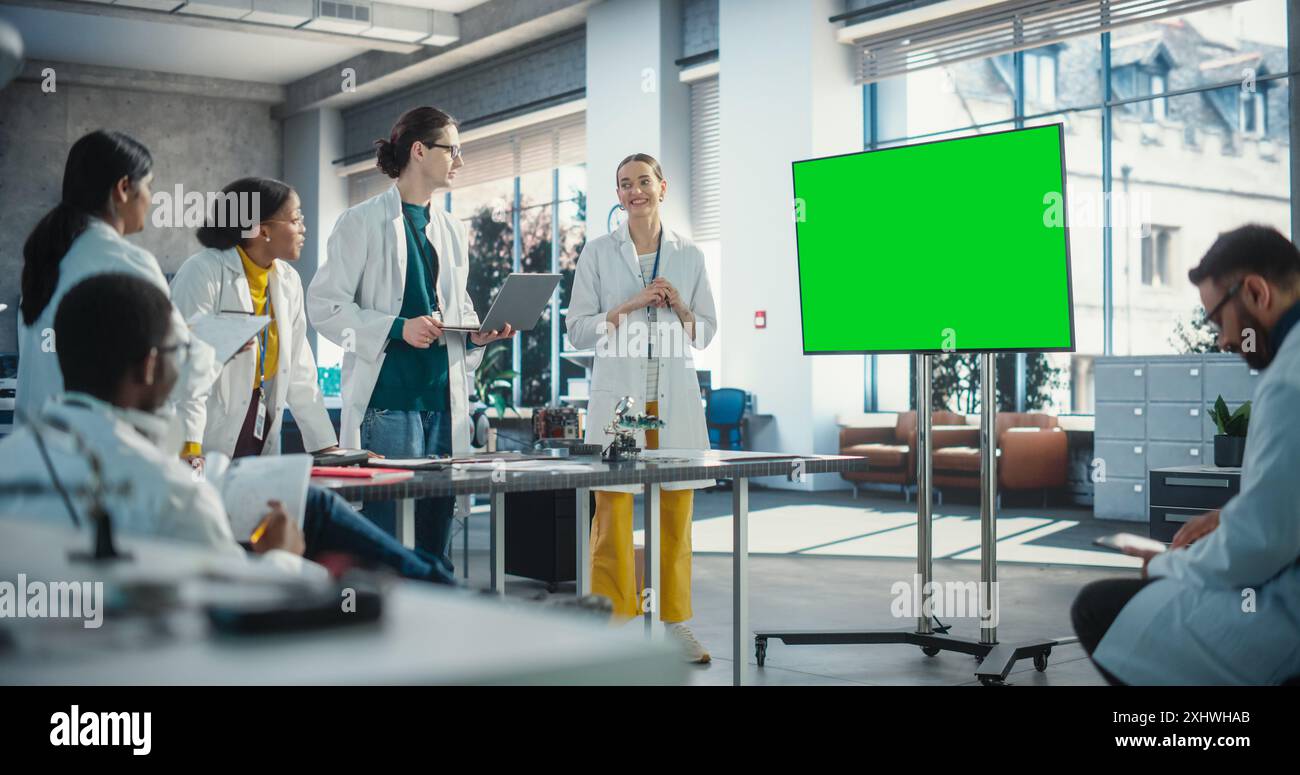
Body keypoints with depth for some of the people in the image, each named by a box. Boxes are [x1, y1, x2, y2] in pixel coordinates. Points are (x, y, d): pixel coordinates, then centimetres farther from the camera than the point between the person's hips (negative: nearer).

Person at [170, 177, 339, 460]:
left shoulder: (288, 280, 7)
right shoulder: (203, 271, -11)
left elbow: (300, 373, 9)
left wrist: (328, 447, 5)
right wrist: (189, 448, -28)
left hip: (262, 442, 6)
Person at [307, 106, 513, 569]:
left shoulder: (452, 231, 18)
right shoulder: (362, 222, -2)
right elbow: (324, 305, -7)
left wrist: (479, 334, 5)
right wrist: (397, 328, -18)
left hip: (444, 400, 7)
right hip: (387, 397, -6)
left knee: (438, 546, 8)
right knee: (390, 539, -6)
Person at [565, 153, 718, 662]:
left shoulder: (689, 255, 10)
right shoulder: (598, 253, 5)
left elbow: (707, 333, 13)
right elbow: (578, 330, 1)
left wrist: (678, 309, -7)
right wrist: (629, 306, -11)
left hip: (675, 396, 2)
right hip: (618, 393, -2)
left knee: (677, 513, 3)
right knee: (613, 511, -5)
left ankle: (676, 621, 14)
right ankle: (614, 621, 4)